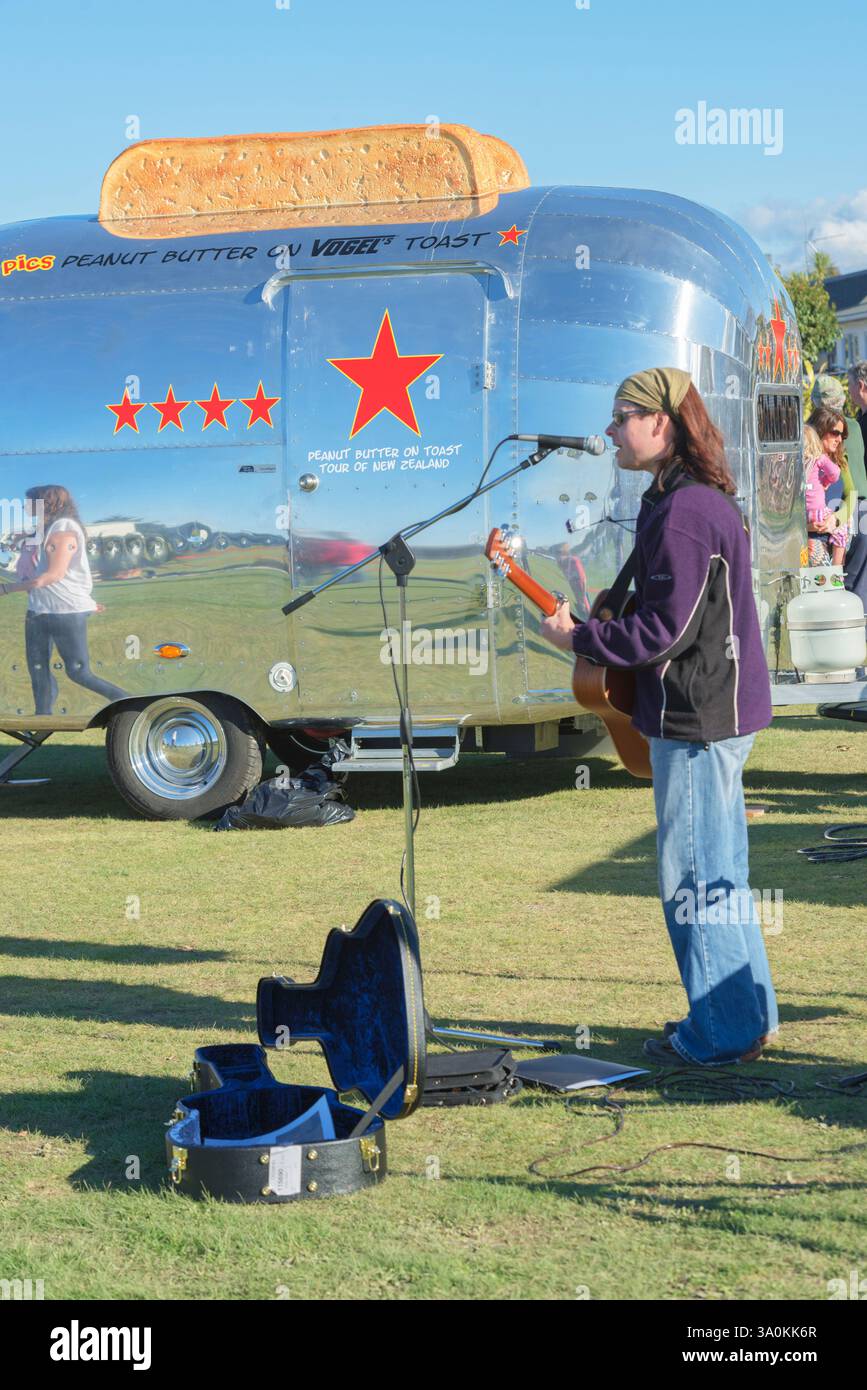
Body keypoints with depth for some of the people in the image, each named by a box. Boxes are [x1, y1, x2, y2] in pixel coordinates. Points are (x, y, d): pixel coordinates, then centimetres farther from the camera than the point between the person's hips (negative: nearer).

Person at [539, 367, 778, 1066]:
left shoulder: (683, 512, -20)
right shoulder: (705, 498, 13)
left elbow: (666, 631, -22)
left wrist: (579, 638, -11)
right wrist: (605, 624, 15)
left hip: (698, 719, -11)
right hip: (720, 710, 11)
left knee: (693, 876, -3)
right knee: (721, 871, 17)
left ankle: (722, 1034, 5)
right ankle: (750, 1015, 27)